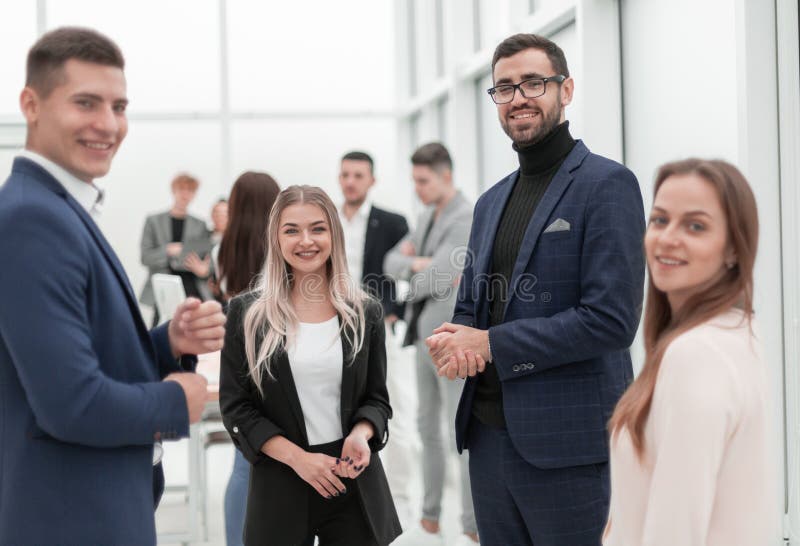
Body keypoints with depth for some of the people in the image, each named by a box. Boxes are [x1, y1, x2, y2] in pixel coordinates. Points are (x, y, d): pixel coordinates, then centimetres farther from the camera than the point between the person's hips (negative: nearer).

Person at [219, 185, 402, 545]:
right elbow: (235, 405, -2)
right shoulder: (246, 314, -1)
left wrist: (360, 434, -13)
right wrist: (296, 456, -12)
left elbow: (377, 397, 8)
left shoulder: (365, 313, 4)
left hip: (355, 482, 1)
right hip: (279, 483, -1)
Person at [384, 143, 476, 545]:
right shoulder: (427, 216, 13)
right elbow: (392, 262, 10)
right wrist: (415, 263, -11)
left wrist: (414, 275, -1)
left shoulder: (466, 220, -16)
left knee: (463, 435, -5)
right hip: (425, 336, 9)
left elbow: (435, 281, -22)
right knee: (428, 428, 14)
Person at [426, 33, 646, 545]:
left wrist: (491, 344, -14)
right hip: (488, 435, 7)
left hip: (567, 444, -7)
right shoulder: (491, 201, 15)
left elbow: (611, 319, -17)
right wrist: (452, 341, -4)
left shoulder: (606, 184, -9)